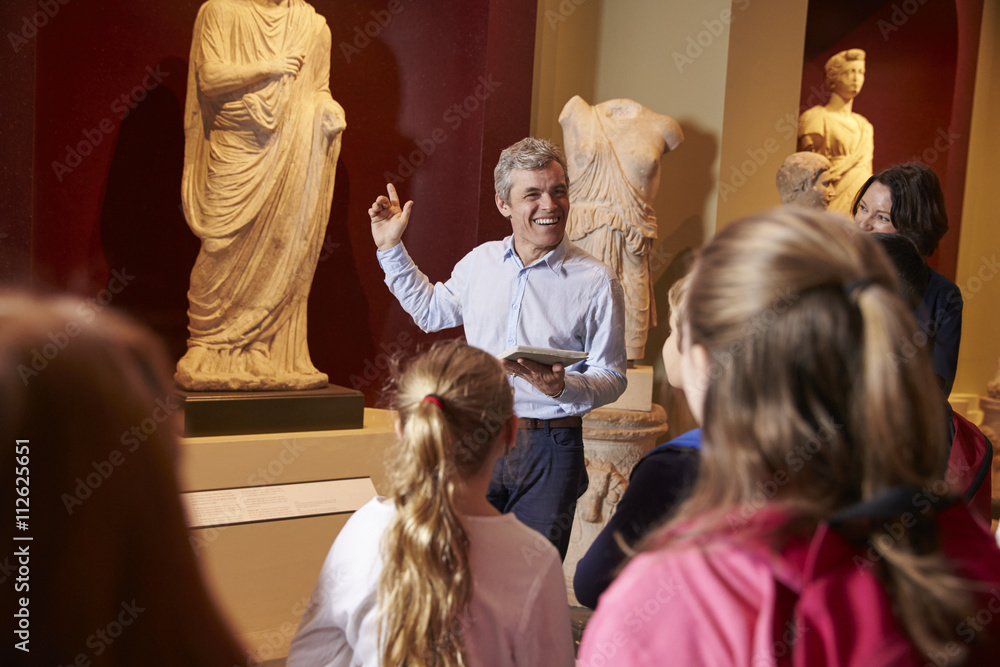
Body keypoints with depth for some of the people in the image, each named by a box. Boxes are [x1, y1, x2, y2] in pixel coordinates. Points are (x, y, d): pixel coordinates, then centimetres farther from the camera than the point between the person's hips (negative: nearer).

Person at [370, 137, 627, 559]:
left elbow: (612, 378, -4)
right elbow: (429, 310, 25)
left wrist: (560, 386, -24)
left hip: (548, 449, -3)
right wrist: (390, 248, 20)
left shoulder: (596, 282, -6)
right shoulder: (480, 262, 7)